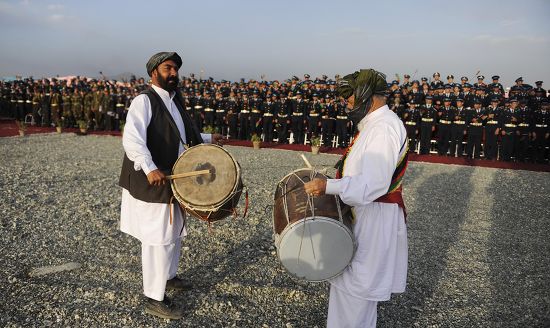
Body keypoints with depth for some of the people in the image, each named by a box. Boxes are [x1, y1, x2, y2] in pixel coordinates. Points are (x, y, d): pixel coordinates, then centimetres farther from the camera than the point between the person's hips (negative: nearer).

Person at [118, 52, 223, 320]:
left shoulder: (175, 101, 12)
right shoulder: (144, 101, -16)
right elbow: (132, 139, -31)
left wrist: (207, 139, 19)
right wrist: (150, 168, -43)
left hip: (173, 181, 9)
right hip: (151, 182, -9)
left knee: (175, 231, 22)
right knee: (158, 239, -3)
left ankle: (168, 276, 43)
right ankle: (154, 299, 11)